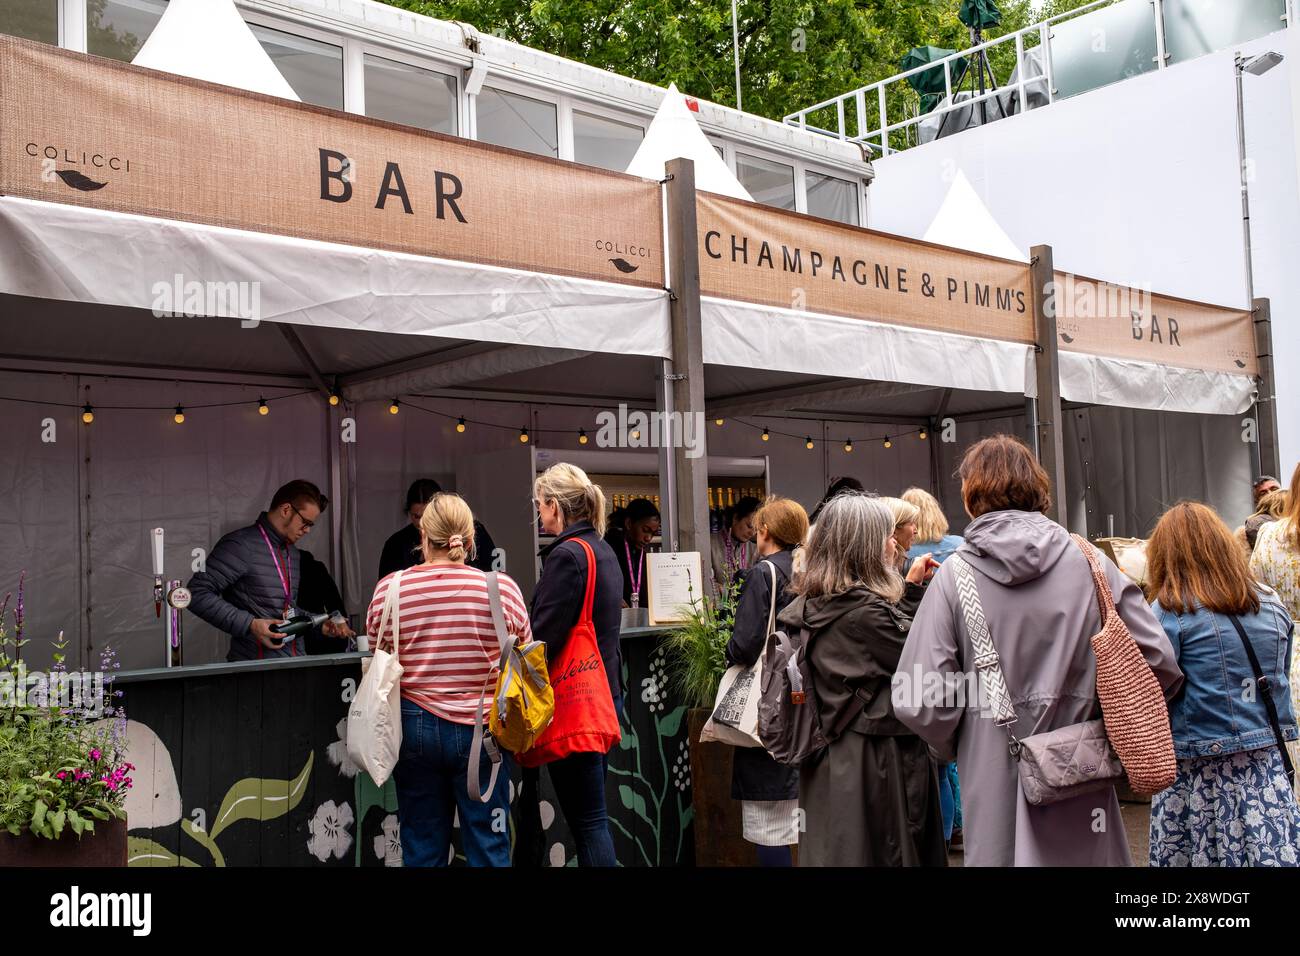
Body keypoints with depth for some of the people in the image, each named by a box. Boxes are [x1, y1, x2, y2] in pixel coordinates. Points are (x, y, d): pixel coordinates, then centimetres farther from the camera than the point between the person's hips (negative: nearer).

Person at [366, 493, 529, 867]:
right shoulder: (502, 587, -7)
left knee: (422, 849, 12)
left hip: (415, 727, 1)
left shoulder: (389, 588, -5)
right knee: (488, 847, 8)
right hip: (481, 730, -1)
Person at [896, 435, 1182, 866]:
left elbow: (918, 700, -12)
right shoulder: (1092, 564, -4)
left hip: (995, 790, -1)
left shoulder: (954, 576, -9)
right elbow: (1159, 664, -3)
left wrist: (959, 747, 7)